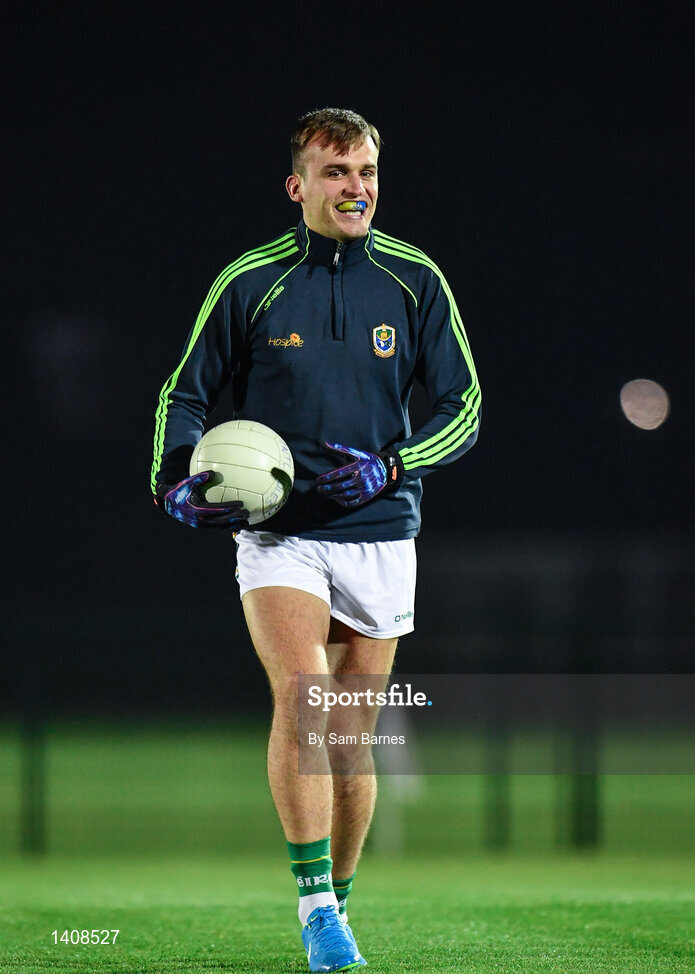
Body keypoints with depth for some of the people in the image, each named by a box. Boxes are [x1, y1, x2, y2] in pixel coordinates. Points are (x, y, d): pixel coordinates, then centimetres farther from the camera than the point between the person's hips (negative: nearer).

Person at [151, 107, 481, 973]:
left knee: (352, 734, 7)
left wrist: (388, 466, -12)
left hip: (379, 535, 2)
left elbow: (463, 406, 5)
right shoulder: (249, 282, -2)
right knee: (302, 694, -23)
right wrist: (176, 479, -11)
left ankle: (336, 900, 25)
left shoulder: (414, 281, 1)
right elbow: (186, 393, 7)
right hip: (276, 534, -2)